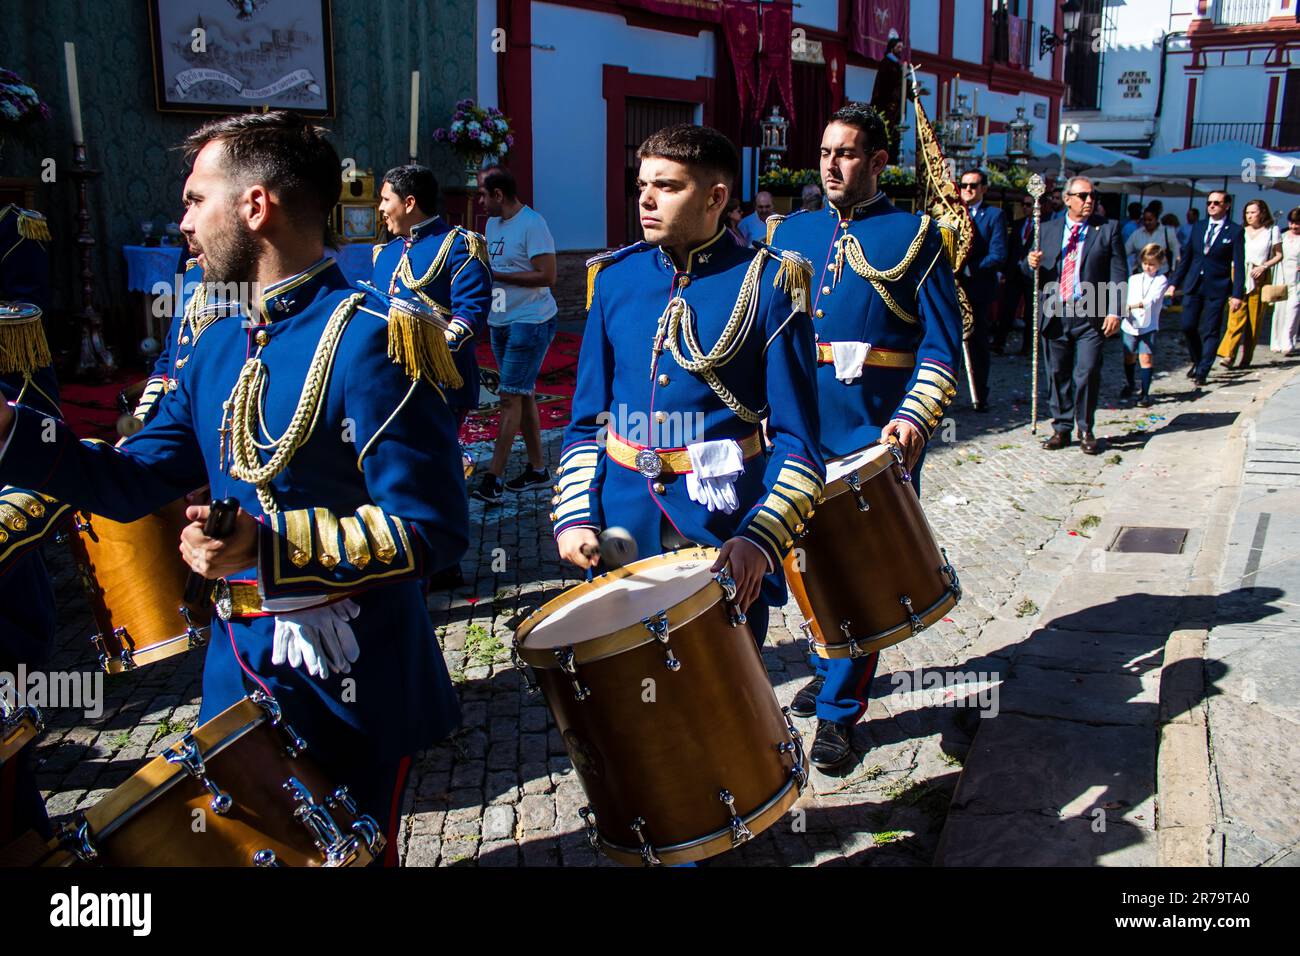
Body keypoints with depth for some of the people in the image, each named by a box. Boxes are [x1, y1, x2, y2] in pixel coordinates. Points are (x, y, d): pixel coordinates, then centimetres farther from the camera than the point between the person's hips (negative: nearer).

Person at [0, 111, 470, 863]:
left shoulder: (372, 342, -20)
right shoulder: (222, 345, 7)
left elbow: (432, 528, -24)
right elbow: (134, 481, 10)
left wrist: (269, 544, -31)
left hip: (351, 688, -7)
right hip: (239, 675, 8)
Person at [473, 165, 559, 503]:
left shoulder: (532, 224, -15)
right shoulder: (493, 223, 13)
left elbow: (546, 275, -22)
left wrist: (494, 275, -20)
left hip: (530, 322, -9)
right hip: (500, 321, 9)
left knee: (510, 397, -10)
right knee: (523, 395, 13)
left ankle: (492, 480, -10)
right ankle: (537, 469, 23)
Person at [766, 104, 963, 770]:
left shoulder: (915, 237, -2)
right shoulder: (791, 232, 11)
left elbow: (942, 346, -5)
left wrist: (914, 418, -19)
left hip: (877, 437, -4)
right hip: (800, 431, 5)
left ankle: (839, 710, 12)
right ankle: (831, 666, 39)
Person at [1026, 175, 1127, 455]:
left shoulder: (1108, 229, 4)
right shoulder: (1048, 229, 11)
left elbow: (1118, 273, 0)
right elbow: (1038, 271, 13)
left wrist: (1114, 311, -9)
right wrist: (1031, 263, -11)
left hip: (1091, 316, -2)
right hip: (1055, 314, 3)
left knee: (1088, 373, -7)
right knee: (1059, 374, 8)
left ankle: (1085, 429, 8)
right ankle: (1061, 428, 19)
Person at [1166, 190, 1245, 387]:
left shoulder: (1235, 231, -3)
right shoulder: (1198, 227, 11)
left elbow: (1239, 265, -5)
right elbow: (1186, 258, 14)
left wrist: (1237, 294, -11)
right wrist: (1174, 282, 8)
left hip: (1217, 288, -4)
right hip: (1193, 285, 4)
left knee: (1210, 332, -1)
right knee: (1187, 326, 0)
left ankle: (1202, 372, 5)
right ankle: (1197, 361, 24)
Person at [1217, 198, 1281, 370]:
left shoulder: (1272, 231, 6)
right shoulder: (1241, 231, 11)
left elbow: (1278, 255, 7)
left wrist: (1264, 266, -8)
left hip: (1260, 278, -1)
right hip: (1240, 276, 1)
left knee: (1254, 320, 0)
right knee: (1237, 316, -12)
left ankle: (1246, 358, 7)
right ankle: (1228, 355, -19)